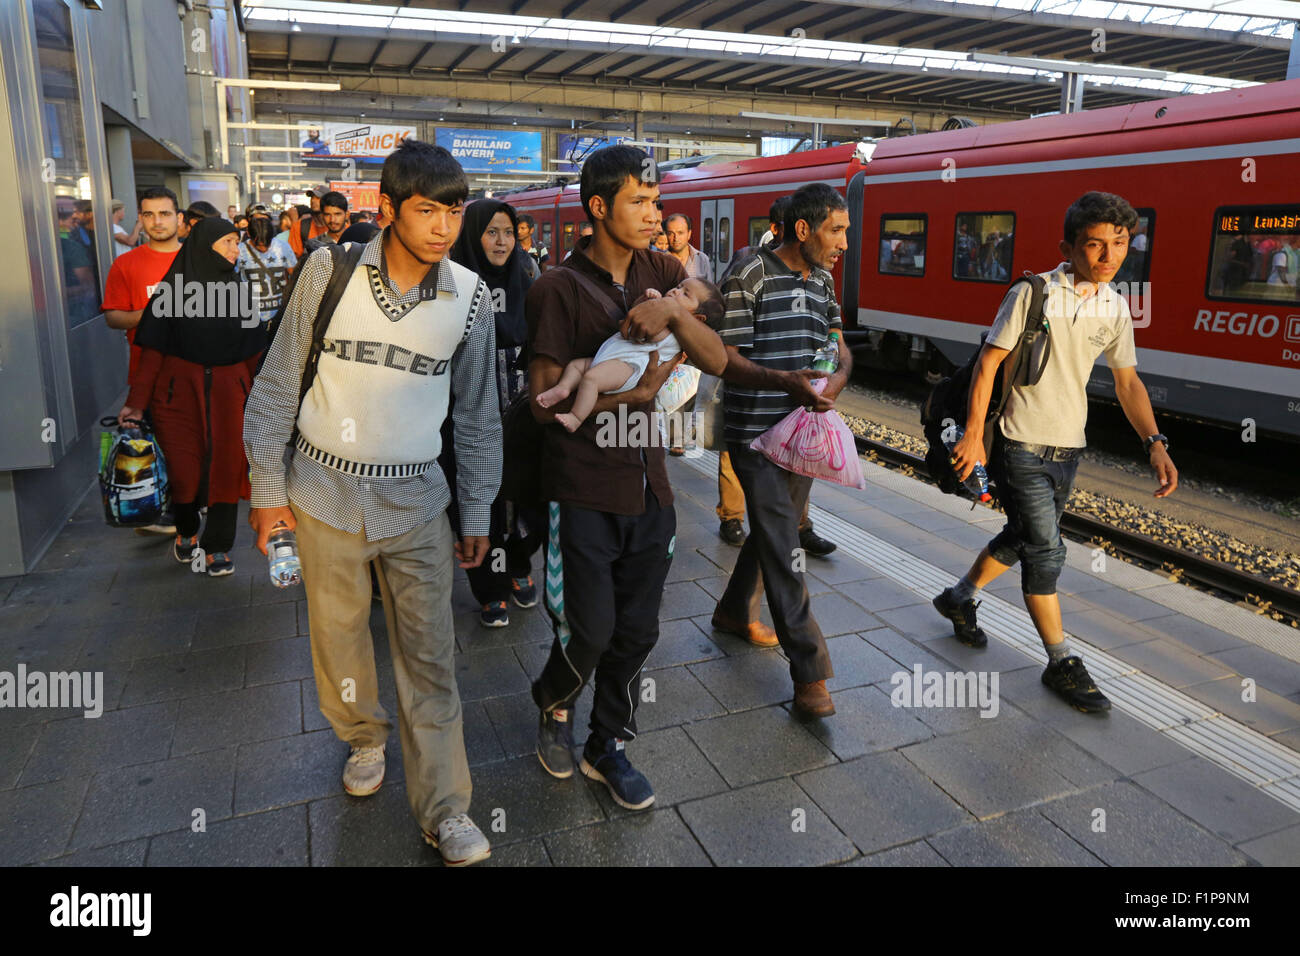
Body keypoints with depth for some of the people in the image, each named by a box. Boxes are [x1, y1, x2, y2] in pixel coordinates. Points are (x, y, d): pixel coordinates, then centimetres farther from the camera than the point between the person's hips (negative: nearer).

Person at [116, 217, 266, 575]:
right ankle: (186, 530, 29)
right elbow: (153, 348, -5)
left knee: (226, 467, 1)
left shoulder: (238, 289, 8)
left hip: (228, 391, 2)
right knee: (184, 470, 0)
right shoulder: (174, 288, -1)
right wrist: (137, 401, -10)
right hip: (179, 390, -2)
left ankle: (217, 546, 15)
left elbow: (253, 351, 8)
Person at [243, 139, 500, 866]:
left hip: (416, 499, 0)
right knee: (340, 635, 15)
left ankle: (445, 811, 13)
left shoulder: (470, 296, -4)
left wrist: (478, 515, 6)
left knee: (430, 655, 2)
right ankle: (366, 738, 43)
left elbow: (478, 413, 4)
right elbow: (279, 384, 1)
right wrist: (267, 490, 2)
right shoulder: (330, 271, -7)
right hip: (326, 492, 0)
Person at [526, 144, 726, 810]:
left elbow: (717, 362, -2)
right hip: (582, 490, -5)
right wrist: (634, 393, -21)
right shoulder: (559, 290, -10)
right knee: (590, 630, -2)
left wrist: (675, 311, -19)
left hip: (647, 485, 5)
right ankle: (553, 705, 33)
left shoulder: (662, 273, 6)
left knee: (636, 631, 12)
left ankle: (608, 748, 33)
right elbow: (545, 402, -13)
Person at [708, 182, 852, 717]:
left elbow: (840, 347, 13)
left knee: (775, 528, 20)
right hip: (757, 435, -8)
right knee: (781, 545, -6)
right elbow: (726, 360, -16)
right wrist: (784, 380, -31)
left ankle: (735, 612, 42)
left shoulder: (822, 281, 12)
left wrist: (836, 379, -11)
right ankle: (810, 672, 0)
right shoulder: (749, 278, -13)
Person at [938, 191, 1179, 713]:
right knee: (1045, 549, -5)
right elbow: (988, 362, -12)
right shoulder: (1034, 294, -13)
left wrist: (1155, 442, -1)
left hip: (1068, 448, 7)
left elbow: (1128, 382, 11)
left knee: (1022, 536, 18)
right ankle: (1062, 663, 6)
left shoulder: (1115, 308, 5)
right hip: (1022, 444, -6)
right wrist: (974, 435, -16)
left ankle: (960, 598, 40)